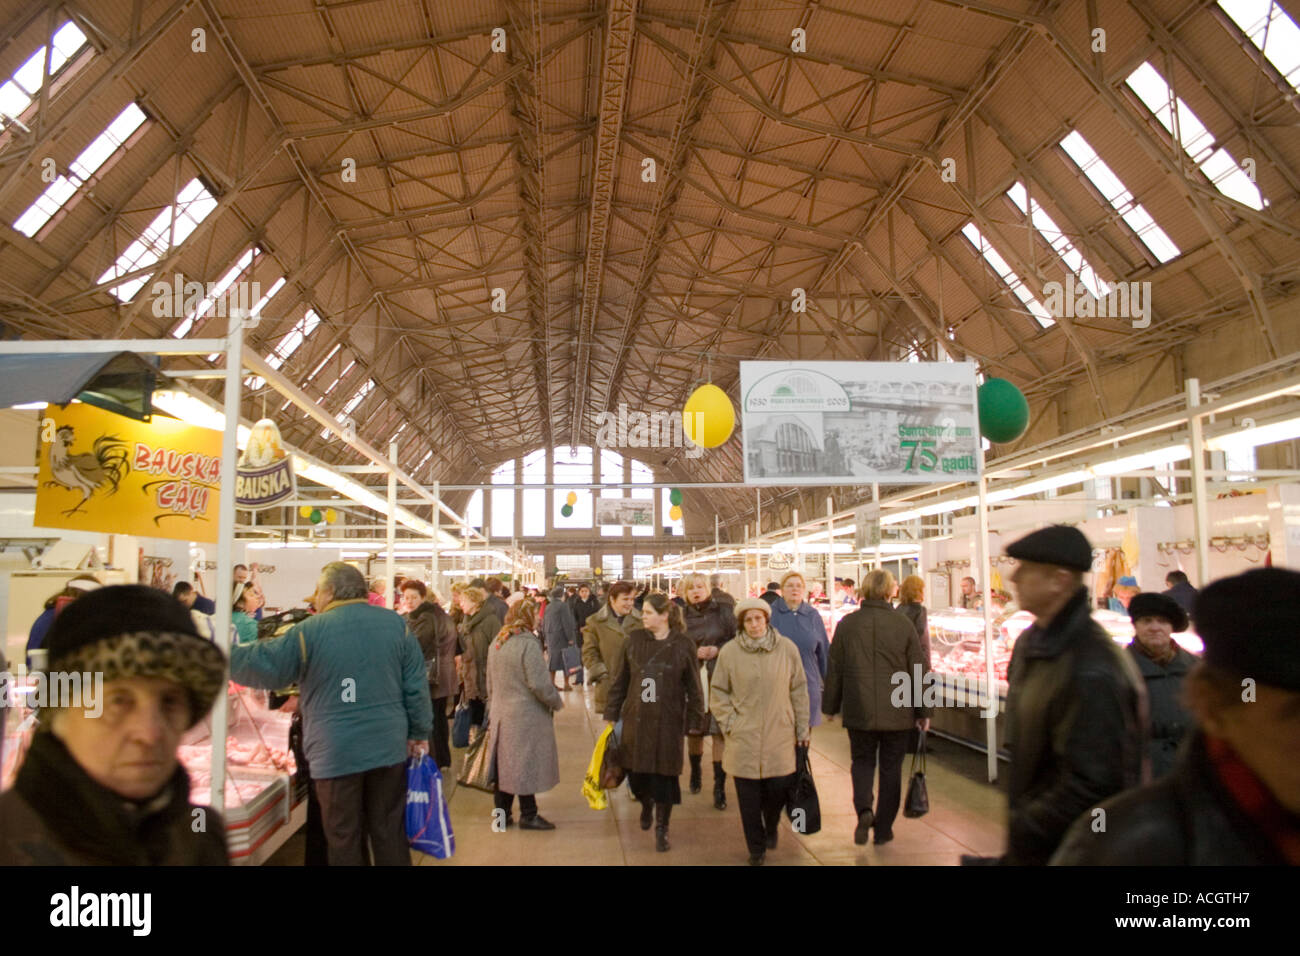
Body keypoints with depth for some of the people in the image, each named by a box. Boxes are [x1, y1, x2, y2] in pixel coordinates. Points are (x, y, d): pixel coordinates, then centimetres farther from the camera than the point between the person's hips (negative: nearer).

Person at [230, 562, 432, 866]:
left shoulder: (310, 632, -8)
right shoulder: (395, 624, 2)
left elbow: (261, 664, -4)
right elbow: (416, 687, 2)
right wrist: (420, 734, 11)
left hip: (336, 756, -3)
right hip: (389, 750, 3)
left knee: (344, 841, 10)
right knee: (390, 835, 13)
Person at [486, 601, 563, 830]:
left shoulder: (496, 642, 7)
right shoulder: (528, 643, -19)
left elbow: (490, 681, 16)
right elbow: (539, 683, -20)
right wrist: (556, 702, -5)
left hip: (500, 713, 8)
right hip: (526, 715, -8)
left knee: (504, 762, 15)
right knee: (525, 762, 3)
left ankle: (502, 812, 23)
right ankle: (528, 815, 12)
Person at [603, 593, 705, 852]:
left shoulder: (683, 645, -5)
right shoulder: (634, 640, 0)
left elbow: (694, 686, 1)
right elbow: (620, 680, 6)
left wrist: (695, 720, 1)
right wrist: (611, 714, 7)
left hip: (668, 722, -2)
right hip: (635, 718, 2)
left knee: (665, 774, 2)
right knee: (635, 771, 8)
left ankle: (662, 828, 23)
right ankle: (646, 803, 43)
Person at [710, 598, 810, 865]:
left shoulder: (787, 648, -3)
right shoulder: (729, 651, -5)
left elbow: (799, 690, 5)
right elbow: (717, 692, 5)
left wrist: (803, 728, 6)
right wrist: (729, 722, -3)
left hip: (780, 735, 1)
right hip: (744, 737, 0)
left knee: (779, 787, 0)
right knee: (748, 795, 4)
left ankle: (771, 826, 34)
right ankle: (756, 848, 25)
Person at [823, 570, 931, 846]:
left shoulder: (846, 624, -4)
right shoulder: (903, 625, -5)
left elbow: (834, 669, 2)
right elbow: (918, 671, -1)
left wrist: (831, 706, 13)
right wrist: (923, 712, 9)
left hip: (859, 711, 0)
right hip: (897, 712, 0)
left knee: (862, 760, 17)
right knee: (891, 767, 13)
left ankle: (863, 808, -8)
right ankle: (883, 829, 19)